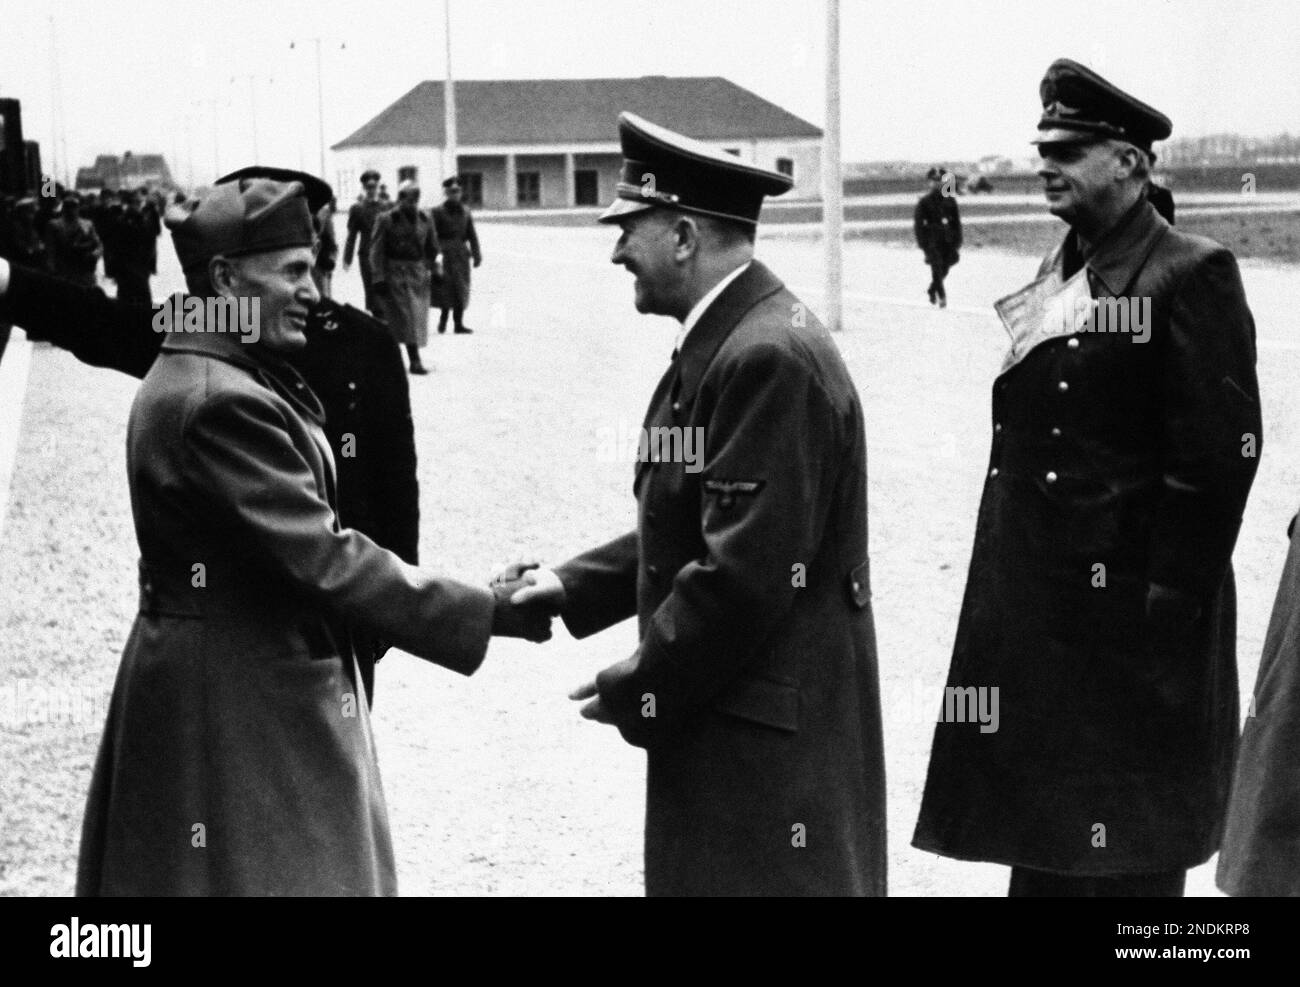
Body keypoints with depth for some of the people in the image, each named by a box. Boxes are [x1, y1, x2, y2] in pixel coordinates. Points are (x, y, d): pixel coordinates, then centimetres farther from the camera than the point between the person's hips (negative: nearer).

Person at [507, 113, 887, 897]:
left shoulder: (771, 359, -20)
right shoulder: (724, 342, 13)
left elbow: (744, 575, -23)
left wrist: (633, 691, -13)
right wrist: (574, 586, 7)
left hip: (770, 736, -10)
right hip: (722, 715, 10)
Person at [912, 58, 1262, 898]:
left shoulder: (1191, 277, -10)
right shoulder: (1055, 278, 13)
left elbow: (1220, 454, -15)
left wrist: (1171, 600, -16)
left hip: (1130, 617, -8)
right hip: (1037, 614, 8)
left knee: (1128, 859, 3)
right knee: (1043, 852, 15)